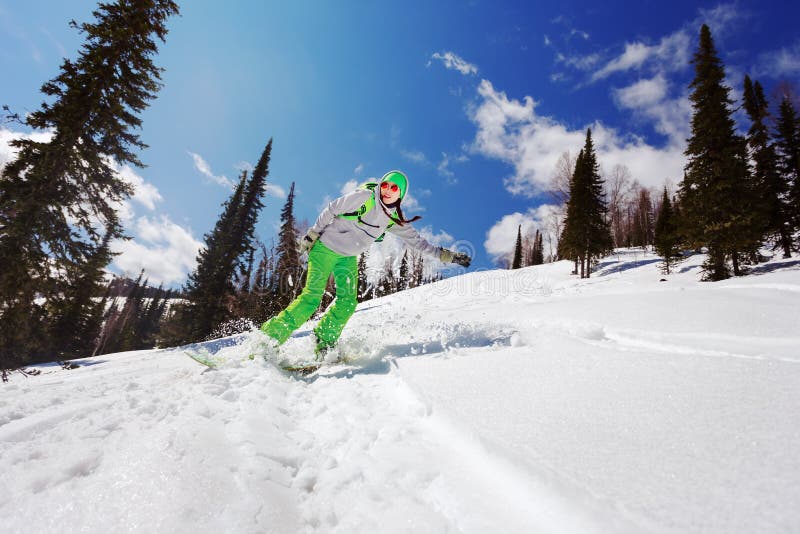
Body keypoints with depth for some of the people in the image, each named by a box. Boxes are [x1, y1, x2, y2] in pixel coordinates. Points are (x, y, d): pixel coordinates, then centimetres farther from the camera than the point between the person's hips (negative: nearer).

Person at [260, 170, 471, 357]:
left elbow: (417, 241, 3)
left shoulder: (394, 220, -1)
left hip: (348, 258, 6)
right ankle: (269, 338, -5)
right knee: (311, 298, -14)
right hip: (325, 248, -5)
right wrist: (311, 235, -8)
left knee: (347, 304, -6)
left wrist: (446, 255, -2)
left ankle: (324, 343, 12)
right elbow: (330, 211, -9)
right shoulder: (364, 197, -16)